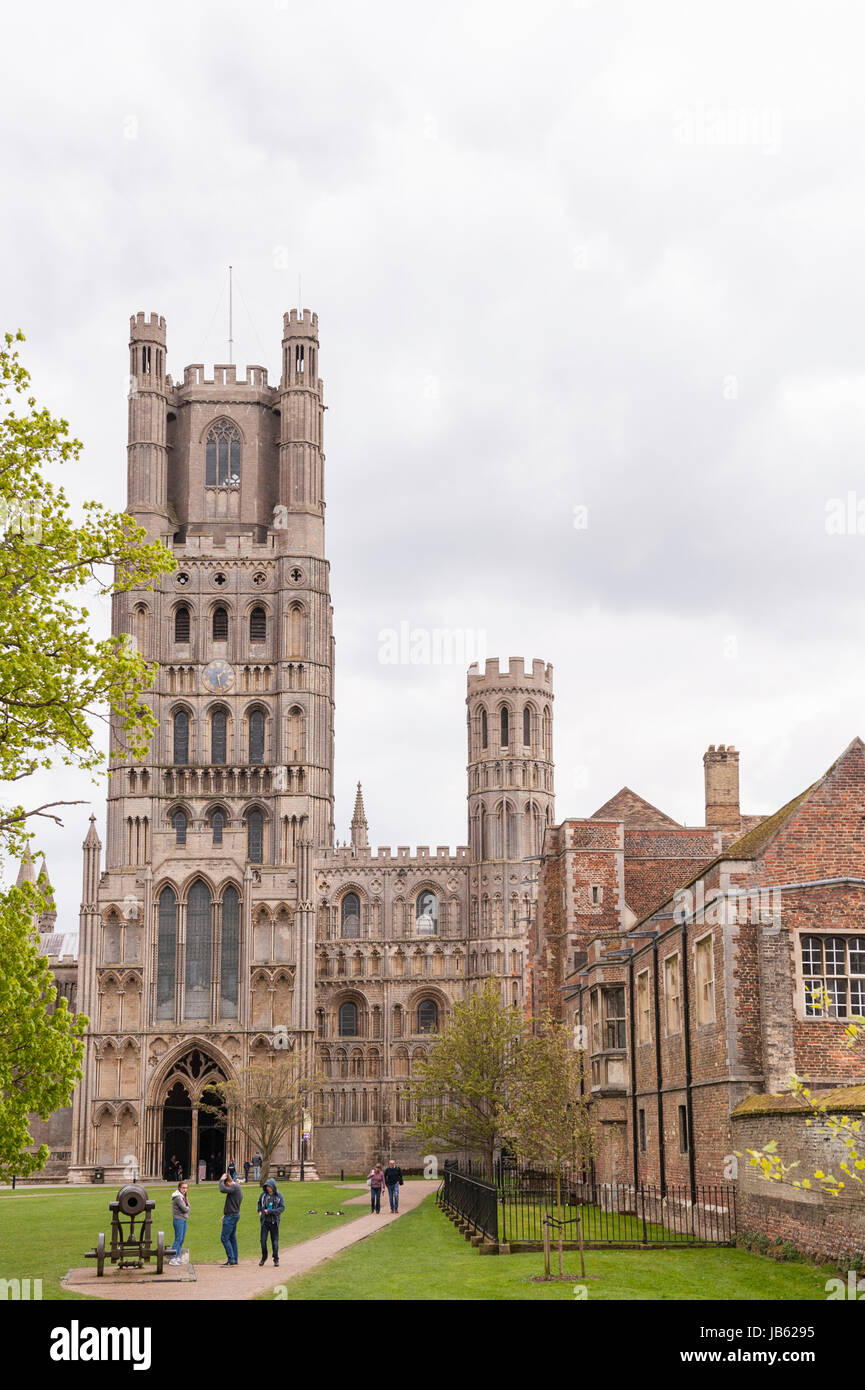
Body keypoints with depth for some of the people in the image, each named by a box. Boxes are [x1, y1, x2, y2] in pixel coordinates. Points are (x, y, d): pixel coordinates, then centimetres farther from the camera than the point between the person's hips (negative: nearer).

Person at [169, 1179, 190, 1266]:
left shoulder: (184, 1196, 15)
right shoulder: (178, 1197, -14)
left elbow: (188, 1207, 14)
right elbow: (184, 1209, -17)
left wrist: (186, 1208, -7)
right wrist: (187, 1208, 3)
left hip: (184, 1220, 9)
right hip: (178, 1219, -9)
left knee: (182, 1239, 9)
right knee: (178, 1239, -10)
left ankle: (177, 1257, 14)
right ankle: (173, 1258, -9)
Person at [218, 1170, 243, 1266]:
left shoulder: (235, 1187, -16)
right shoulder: (237, 1187, 15)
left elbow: (222, 1189, -32)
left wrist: (221, 1180, -15)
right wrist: (226, 1214, 19)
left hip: (231, 1216, -10)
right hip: (234, 1215, 10)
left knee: (224, 1238, -8)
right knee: (232, 1237, 13)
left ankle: (231, 1259, -9)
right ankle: (234, 1259, 17)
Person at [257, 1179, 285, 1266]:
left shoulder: (279, 1195, -6)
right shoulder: (263, 1194, 1)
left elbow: (282, 1208, -9)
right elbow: (259, 1202, 20)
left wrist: (270, 1211, -17)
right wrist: (259, 1211, 2)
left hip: (274, 1222, -2)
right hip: (265, 1221, 2)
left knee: (275, 1241, 4)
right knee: (263, 1240, -1)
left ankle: (276, 1259, 16)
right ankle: (264, 1257, 19)